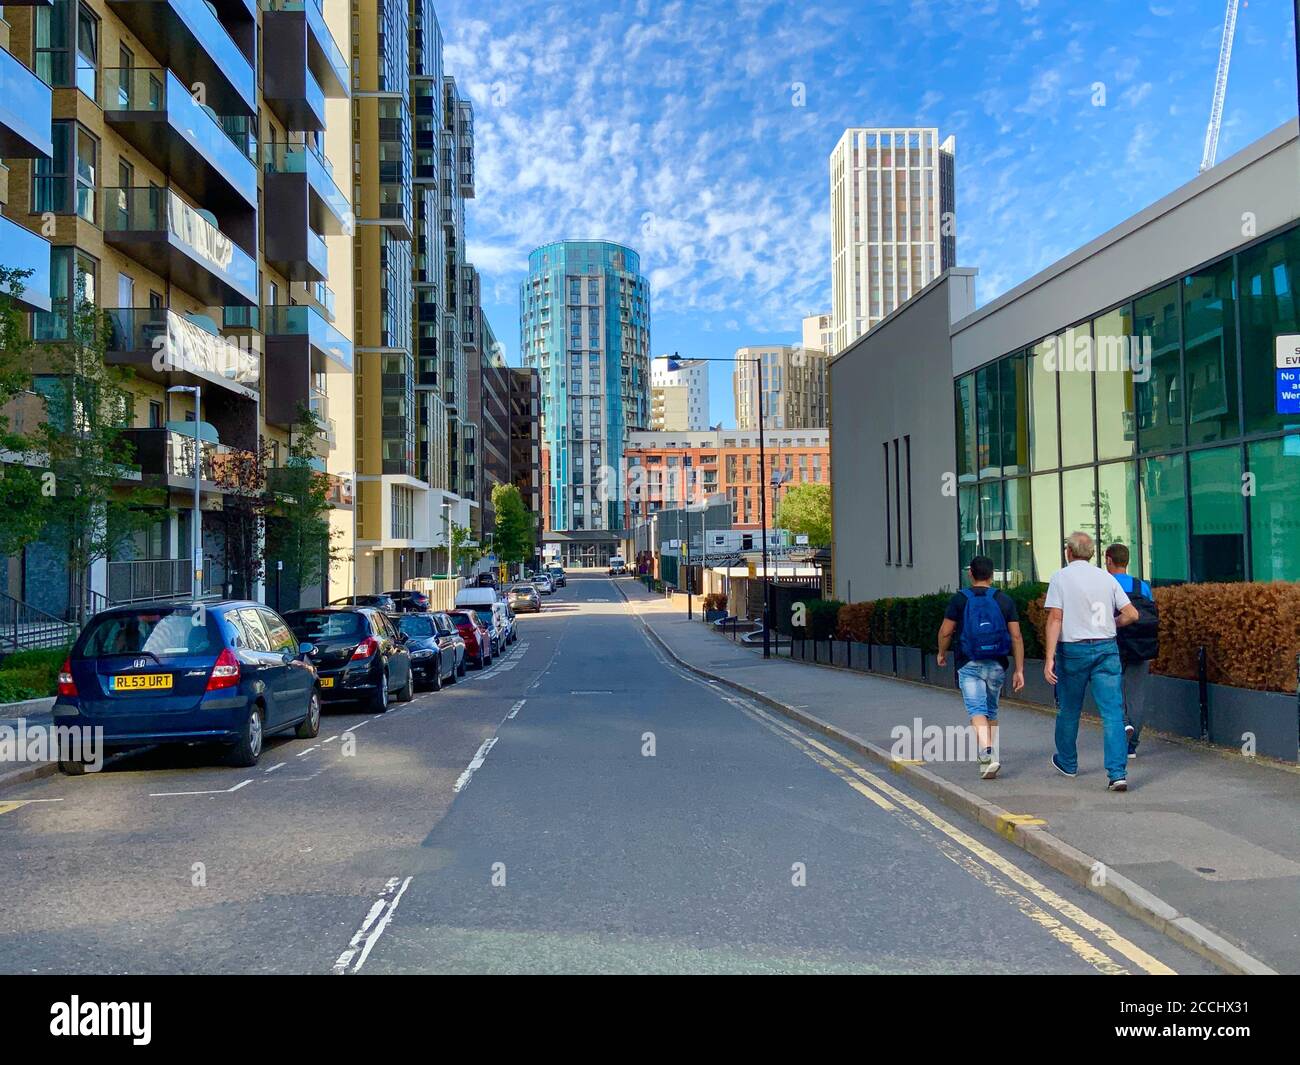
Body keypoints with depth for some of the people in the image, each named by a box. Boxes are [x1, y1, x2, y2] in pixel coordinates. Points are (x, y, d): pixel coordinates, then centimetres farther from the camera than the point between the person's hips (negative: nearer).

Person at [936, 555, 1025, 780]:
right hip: (996, 665, 3)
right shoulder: (1005, 600, 2)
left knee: (977, 711, -7)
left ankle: (987, 754, -27)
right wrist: (1019, 670, 3)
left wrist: (942, 653, 18)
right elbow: (1016, 637, -1)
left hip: (969, 665, -3)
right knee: (991, 711, 18)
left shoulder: (959, 599, -3)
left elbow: (945, 631, -2)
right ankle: (992, 757, 24)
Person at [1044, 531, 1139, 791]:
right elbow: (1132, 614, 4)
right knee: (1112, 712, -2)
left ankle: (1067, 762, 31)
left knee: (1068, 710, 15)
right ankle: (1117, 773, -10)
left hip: (1073, 649, -2)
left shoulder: (1061, 577, -3)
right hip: (1106, 648, 2)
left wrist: (1049, 657, -14)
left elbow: (1055, 618, -11)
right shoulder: (1107, 578, 6)